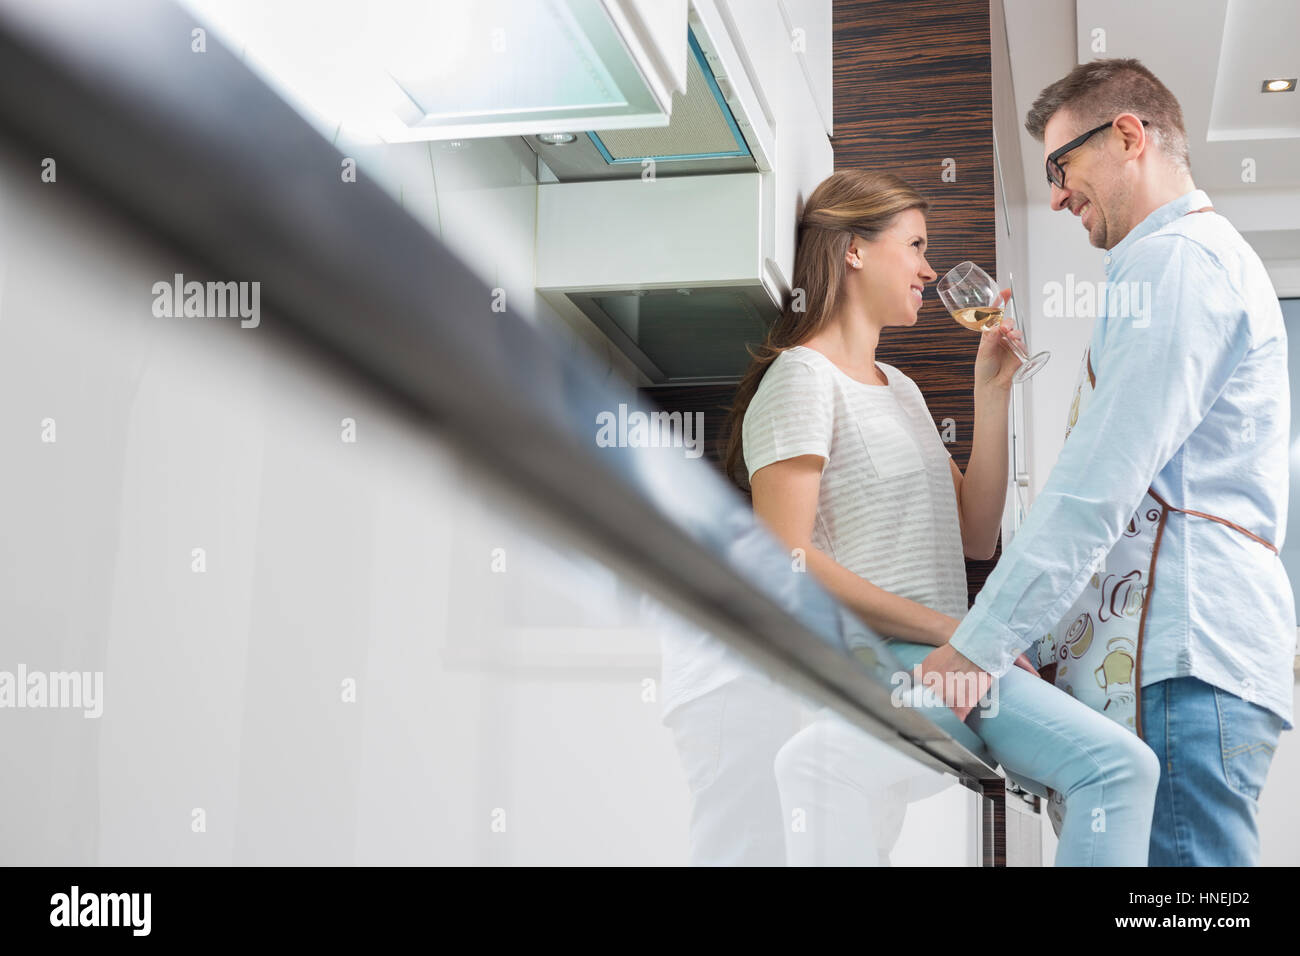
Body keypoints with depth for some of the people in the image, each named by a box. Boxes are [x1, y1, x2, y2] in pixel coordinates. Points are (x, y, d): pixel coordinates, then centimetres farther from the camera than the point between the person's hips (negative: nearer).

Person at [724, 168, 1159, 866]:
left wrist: (992, 394, 12)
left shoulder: (900, 388, 23)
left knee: (1121, 765, -11)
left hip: (942, 656, 8)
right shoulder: (802, 377, -4)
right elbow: (788, 563, -16)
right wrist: (952, 630, -15)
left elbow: (975, 538, 16)